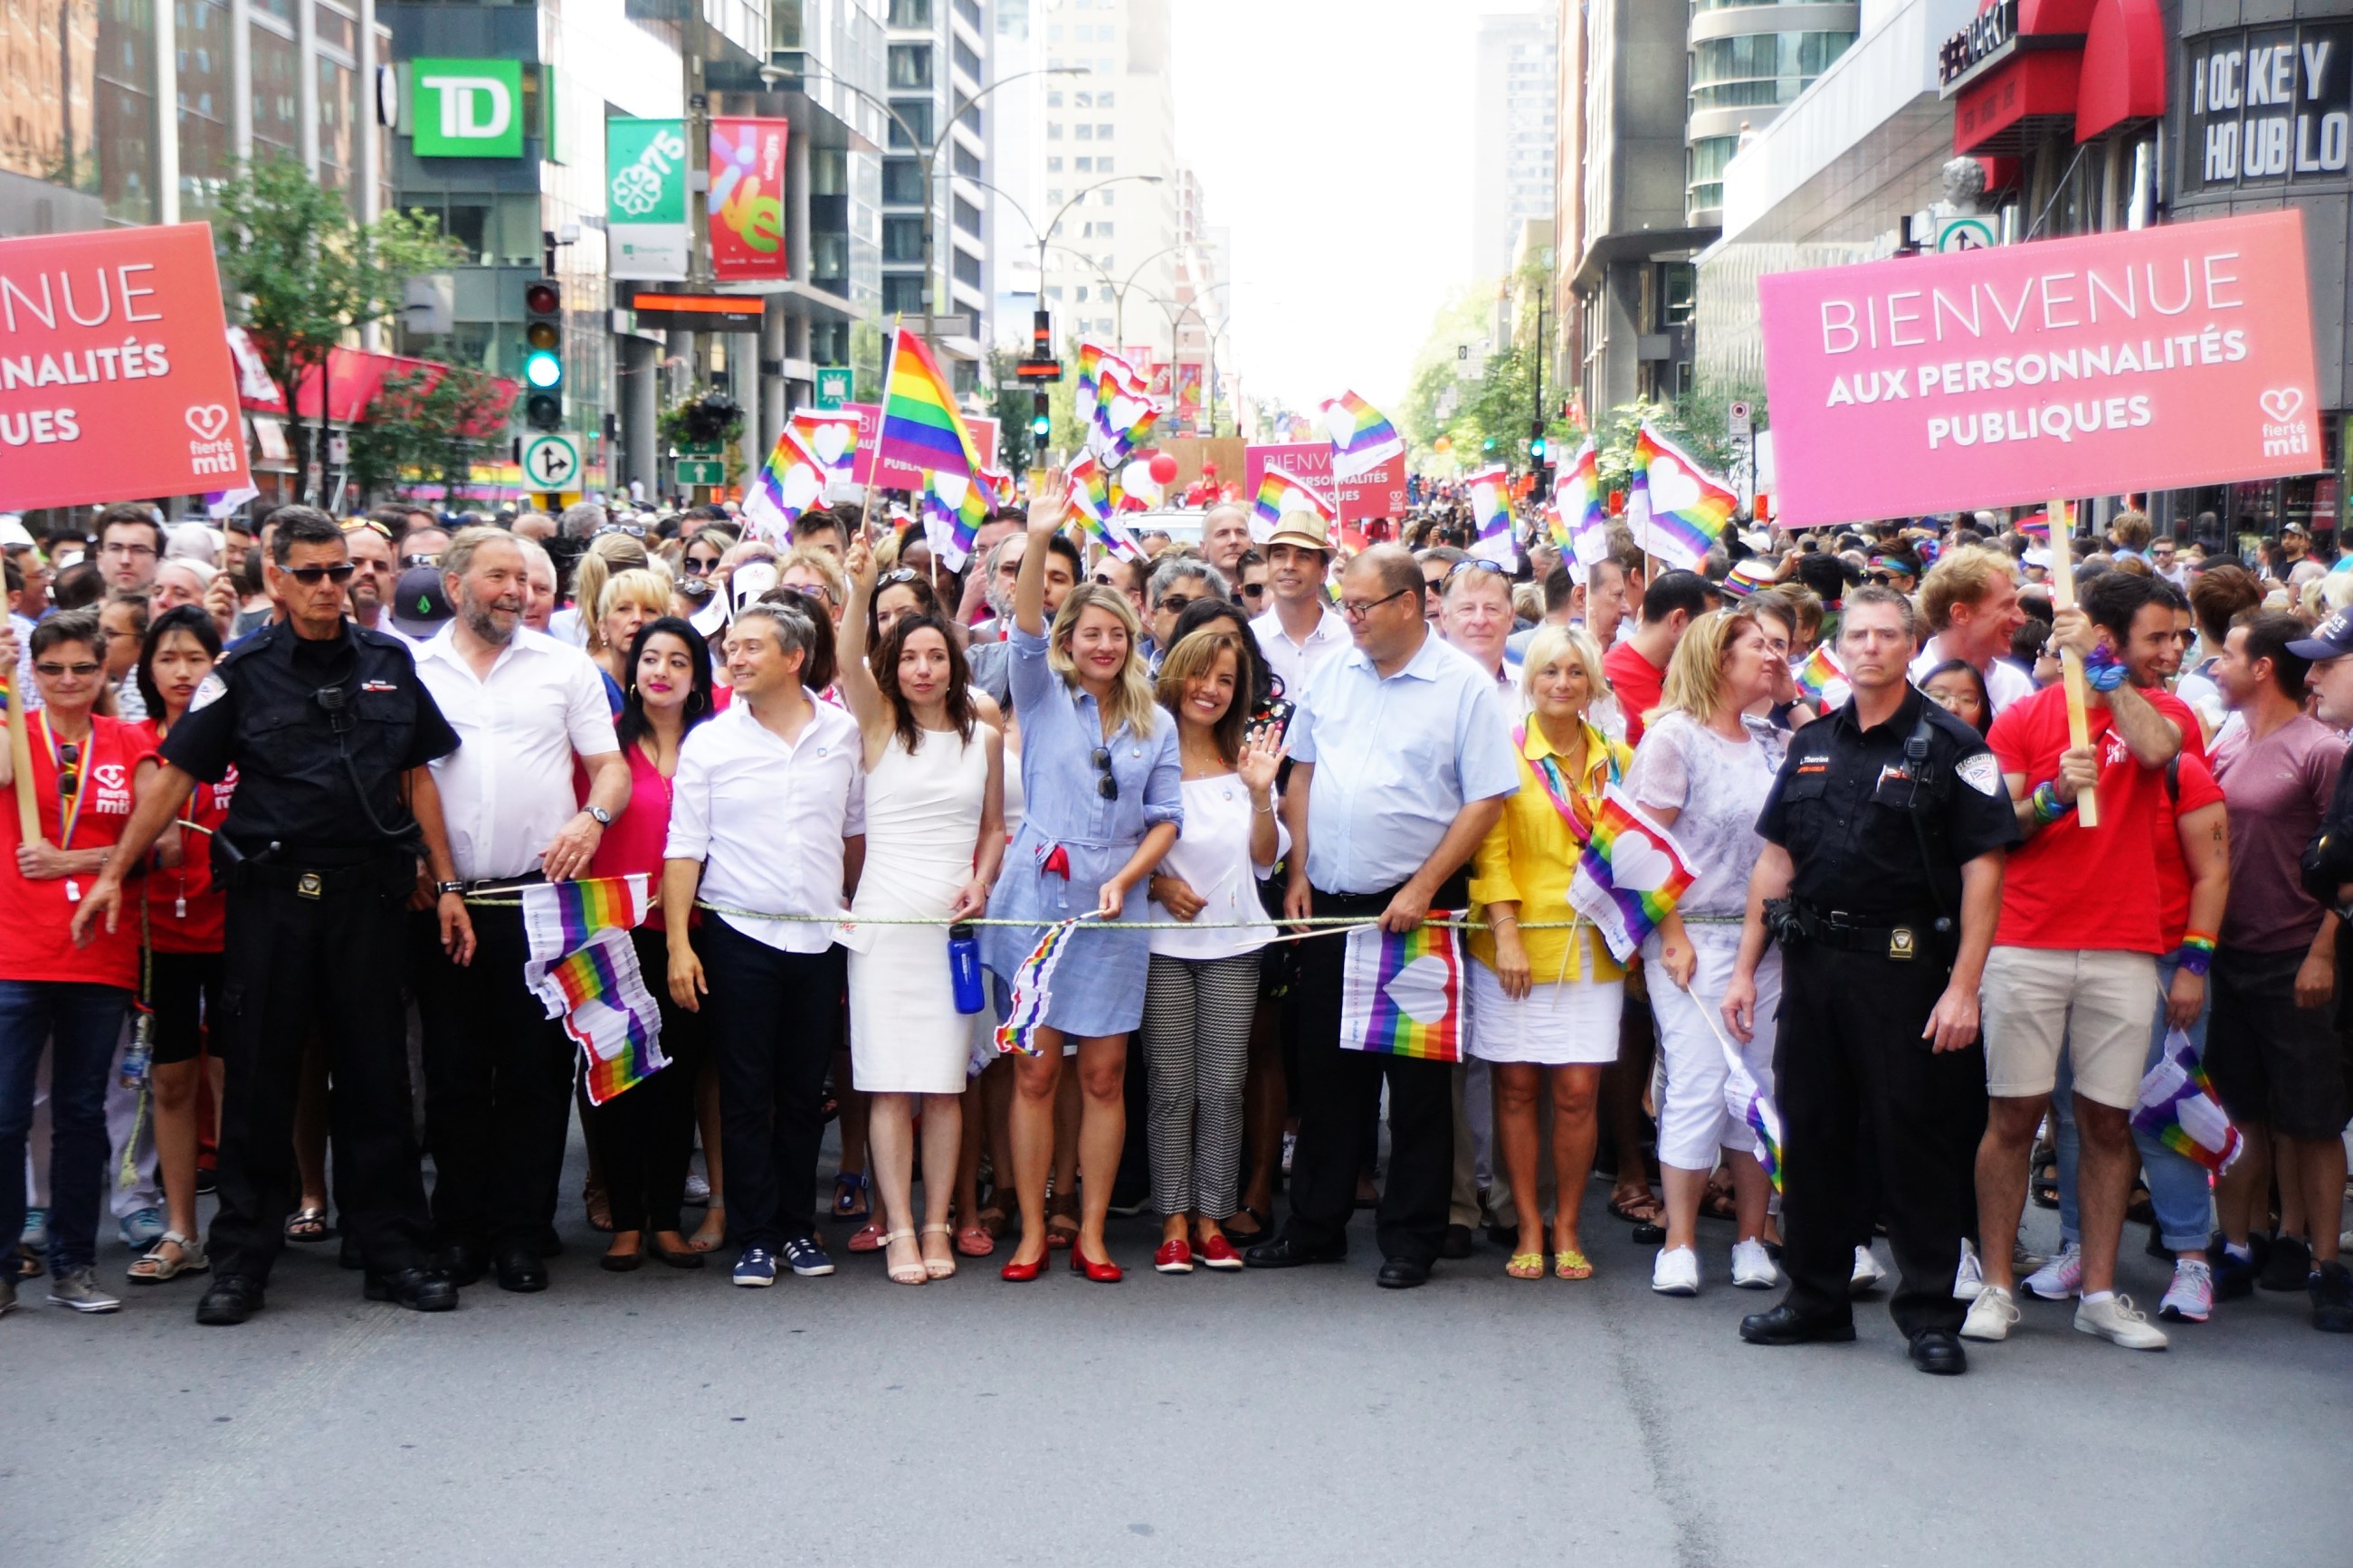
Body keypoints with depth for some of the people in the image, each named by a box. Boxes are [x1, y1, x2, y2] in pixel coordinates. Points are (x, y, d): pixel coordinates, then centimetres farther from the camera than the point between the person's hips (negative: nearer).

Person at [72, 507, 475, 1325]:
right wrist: (115, 874, 0)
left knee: (375, 1075, 6)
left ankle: (394, 1252, 15)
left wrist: (446, 885, 6)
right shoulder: (245, 671, 2)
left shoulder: (387, 662, 8)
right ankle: (240, 1260, 15)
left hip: (367, 892, 1)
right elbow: (175, 776, 3)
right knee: (259, 1078, 4)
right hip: (271, 894, -1)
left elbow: (417, 776, 11)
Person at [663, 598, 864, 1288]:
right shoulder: (709, 742, 0)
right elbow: (684, 849, -2)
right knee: (746, 1094, 2)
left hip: (820, 939, 2)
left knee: (805, 1092, 9)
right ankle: (754, 1236, 10)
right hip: (739, 938, -2)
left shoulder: (842, 734, 4)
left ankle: (798, 1226, 21)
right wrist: (678, 941, -9)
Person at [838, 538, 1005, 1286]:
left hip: (954, 922, 2)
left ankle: (937, 1225, 10)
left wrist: (981, 883, 0)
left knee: (945, 1082, 2)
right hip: (883, 917, -2)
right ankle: (899, 1230, 2)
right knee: (890, 1082, -3)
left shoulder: (984, 739, 10)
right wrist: (861, 591, -31)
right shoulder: (879, 725, 3)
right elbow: (848, 661, -15)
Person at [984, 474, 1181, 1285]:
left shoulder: (1155, 724, 11)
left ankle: (1091, 1233, 13)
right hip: (1035, 899, -1)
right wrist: (1039, 542, -25)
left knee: (1104, 1074, 4)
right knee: (1034, 1070, 1)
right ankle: (1032, 1232, 9)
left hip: (1113, 911, 2)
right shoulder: (1043, 697, 6)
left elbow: (1166, 819, 7)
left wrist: (1123, 881, -9)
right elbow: (1025, 632, -11)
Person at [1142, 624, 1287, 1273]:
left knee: (1223, 1086, 2)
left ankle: (1212, 1220, 9)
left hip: (1234, 942, 3)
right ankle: (1174, 1223, 6)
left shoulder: (1244, 761, 11)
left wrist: (1261, 793, -6)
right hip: (1163, 943, -3)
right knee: (1172, 1087, -1)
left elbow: (1266, 859, 9)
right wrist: (1156, 883, -13)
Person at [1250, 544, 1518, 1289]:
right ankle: (1315, 1226, 23)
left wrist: (1420, 891, -14)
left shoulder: (1465, 687, -8)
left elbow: (1486, 800, -10)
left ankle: (1410, 1240, 15)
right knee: (1325, 1071, 12)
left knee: (1419, 1082, 4)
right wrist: (1297, 873, 6)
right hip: (1328, 904, 5)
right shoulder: (1334, 674, 8)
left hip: (1414, 907, -5)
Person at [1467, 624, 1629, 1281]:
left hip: (1591, 949, 2)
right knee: (1517, 1086, 1)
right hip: (1518, 947, -2)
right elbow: (1490, 849, -5)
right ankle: (1528, 1227, 11)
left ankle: (1567, 1226, 13)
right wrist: (1505, 933, -12)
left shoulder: (1617, 760, 12)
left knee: (1578, 1090, 0)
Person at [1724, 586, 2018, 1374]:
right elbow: (1776, 860, 15)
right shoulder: (1812, 744, 13)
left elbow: (1983, 867, -9)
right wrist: (1745, 968, 10)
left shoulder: (1949, 745, -4)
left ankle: (1929, 1310, 12)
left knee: (1915, 1141, 0)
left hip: (1903, 968, -5)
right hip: (1813, 962, 5)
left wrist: (1963, 986, -16)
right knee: (1813, 1135, 11)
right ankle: (1817, 1296, 23)